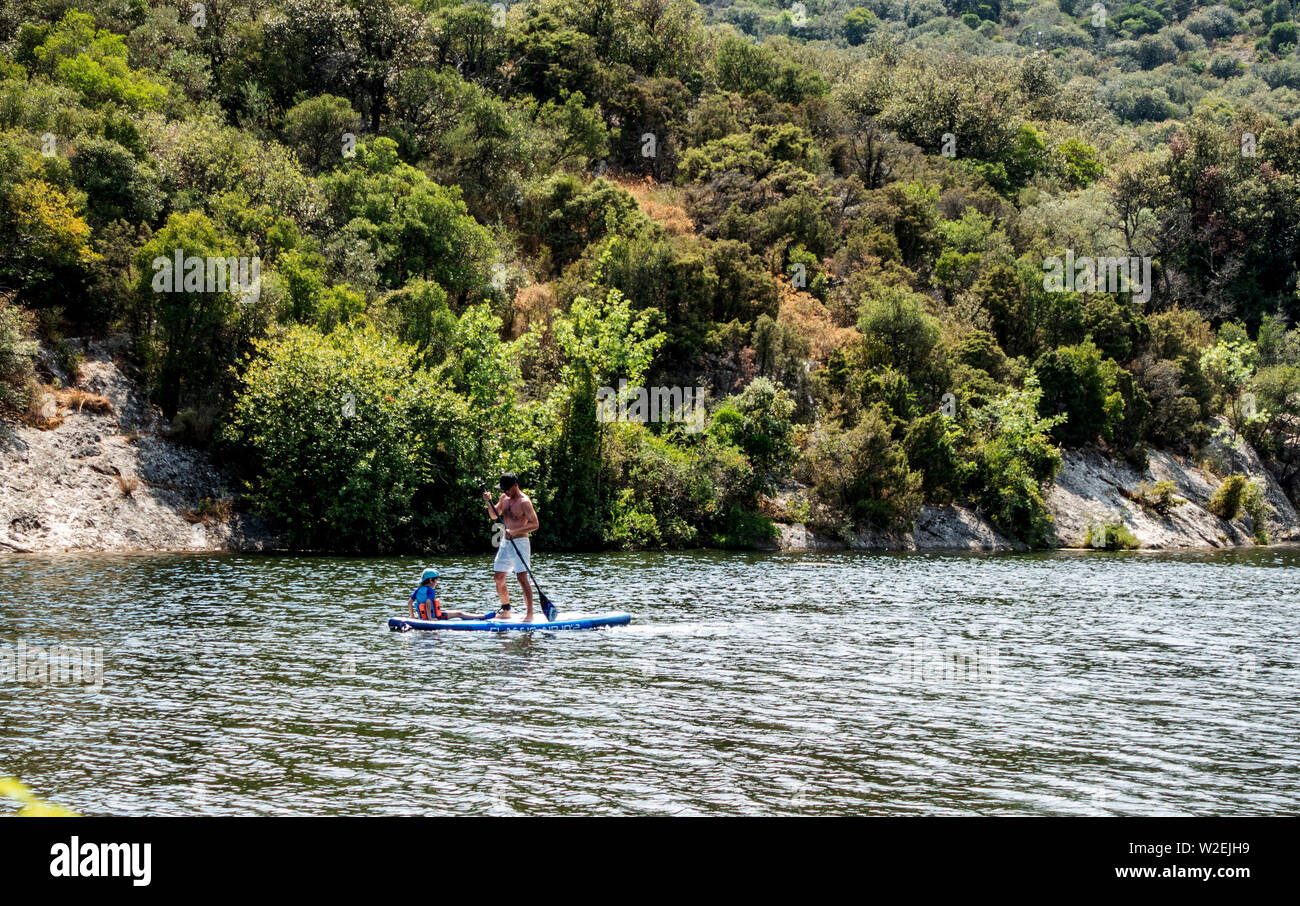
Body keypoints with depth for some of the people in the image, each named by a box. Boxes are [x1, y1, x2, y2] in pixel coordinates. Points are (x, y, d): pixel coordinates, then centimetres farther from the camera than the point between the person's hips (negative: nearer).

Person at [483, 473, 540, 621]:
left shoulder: (524, 502, -13)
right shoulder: (504, 498, 10)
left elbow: (534, 524, -18)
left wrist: (514, 531, -27)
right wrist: (489, 502, 1)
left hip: (520, 542, -8)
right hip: (505, 543, 8)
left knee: (522, 577, -14)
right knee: (498, 577, 9)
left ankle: (530, 613, -13)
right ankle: (505, 610, 22)